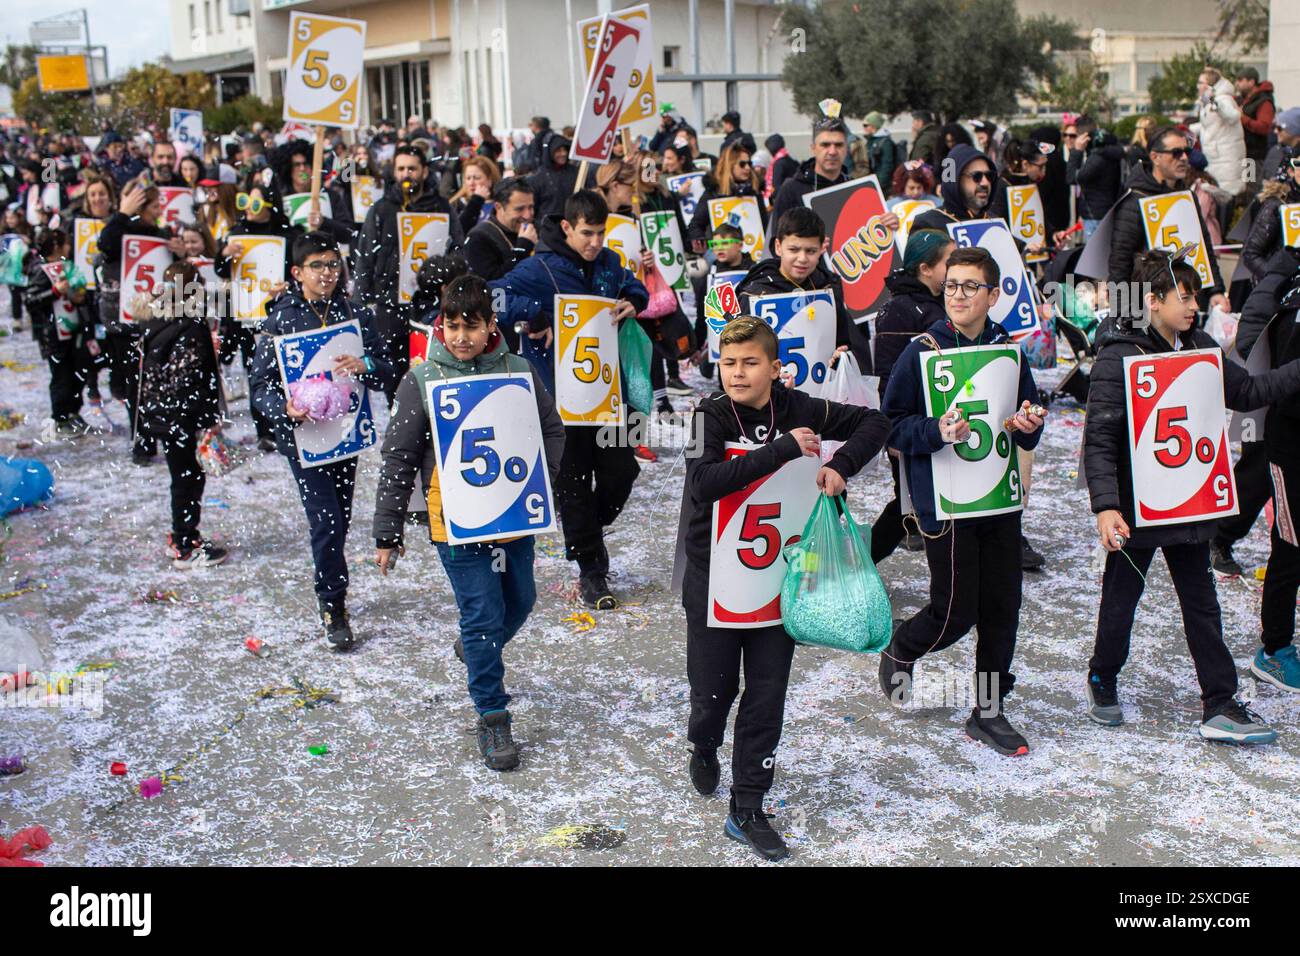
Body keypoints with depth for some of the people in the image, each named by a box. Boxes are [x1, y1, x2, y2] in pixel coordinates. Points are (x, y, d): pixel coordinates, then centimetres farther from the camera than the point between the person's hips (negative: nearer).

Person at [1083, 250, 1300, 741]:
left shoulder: (1199, 347, 4)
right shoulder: (1118, 356, -16)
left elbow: (1246, 391, 16)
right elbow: (1098, 439, -20)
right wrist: (1106, 505, -29)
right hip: (1135, 508, -6)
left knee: (1202, 601, 10)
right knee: (1121, 600, 10)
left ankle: (1221, 707, 16)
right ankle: (1103, 682, 33)